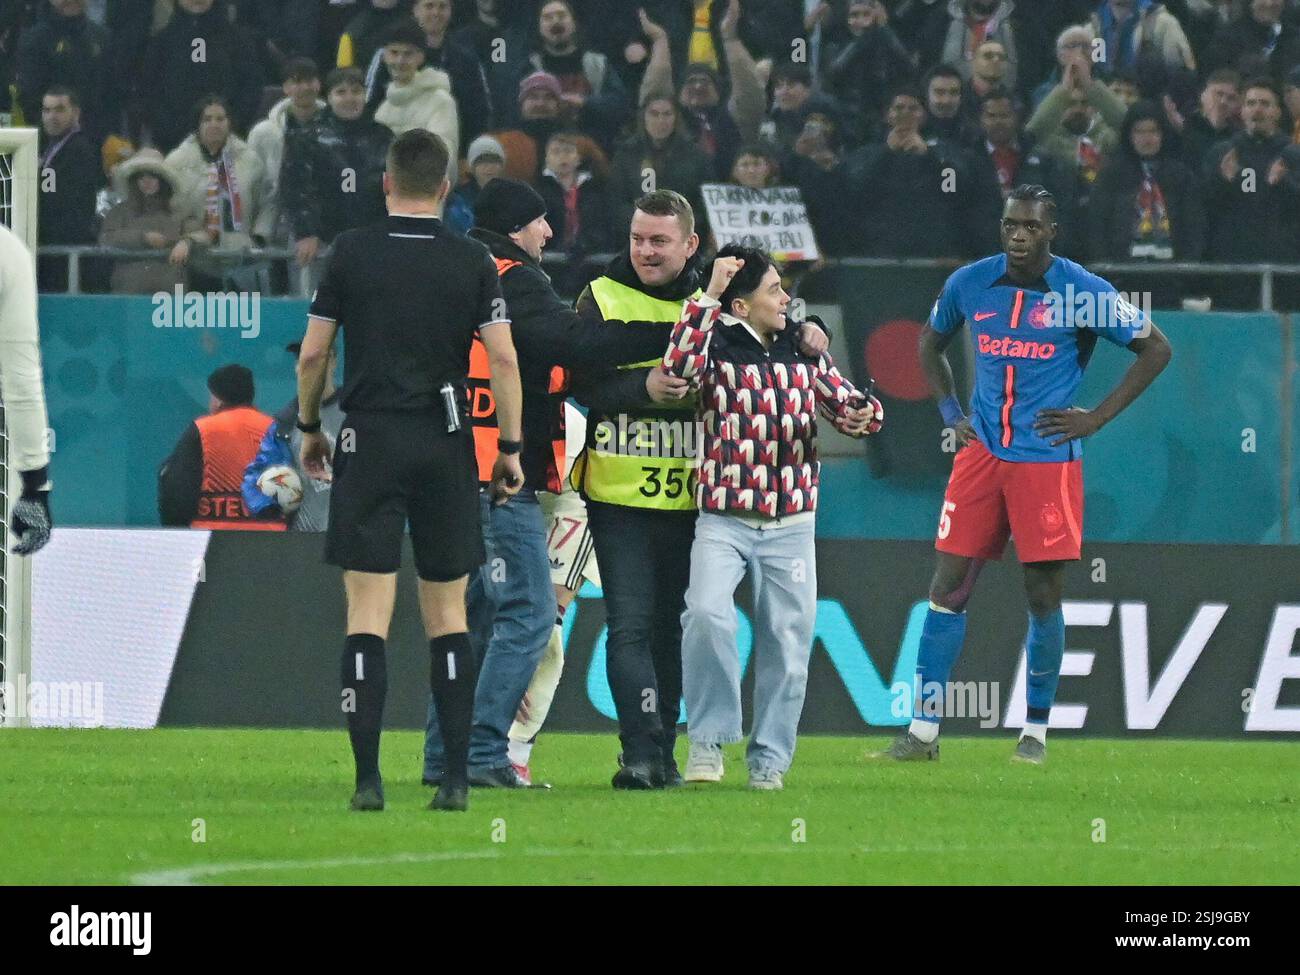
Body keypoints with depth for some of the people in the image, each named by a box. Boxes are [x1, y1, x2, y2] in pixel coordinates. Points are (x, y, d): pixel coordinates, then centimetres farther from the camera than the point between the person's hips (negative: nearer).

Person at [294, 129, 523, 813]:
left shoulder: (352, 252, 0)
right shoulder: (472, 261, 1)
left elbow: (313, 351, 2)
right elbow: (503, 356, -3)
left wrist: (309, 428, 16)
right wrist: (510, 447, 5)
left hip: (370, 442, -1)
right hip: (445, 448, 1)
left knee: (367, 612, -3)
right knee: (447, 612, 9)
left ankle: (368, 778, -11)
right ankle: (455, 777, 4)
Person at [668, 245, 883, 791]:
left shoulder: (802, 352, 10)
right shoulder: (717, 347, -3)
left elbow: (848, 408, 14)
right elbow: (678, 367, -25)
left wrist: (865, 413, -10)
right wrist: (710, 294, -25)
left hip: (791, 523, 4)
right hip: (722, 519, -4)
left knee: (786, 643, 4)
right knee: (706, 614, -25)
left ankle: (770, 757, 17)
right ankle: (709, 739, -12)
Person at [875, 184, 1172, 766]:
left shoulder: (1082, 293, -7)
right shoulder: (969, 284, 3)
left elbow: (1156, 349, 1)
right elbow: (931, 343, 23)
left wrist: (1096, 418, -5)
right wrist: (949, 410, 9)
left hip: (1048, 458, -3)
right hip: (982, 452, 3)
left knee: (1043, 597, 0)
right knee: (948, 588, -1)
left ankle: (1036, 732, 13)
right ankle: (922, 733, 3)